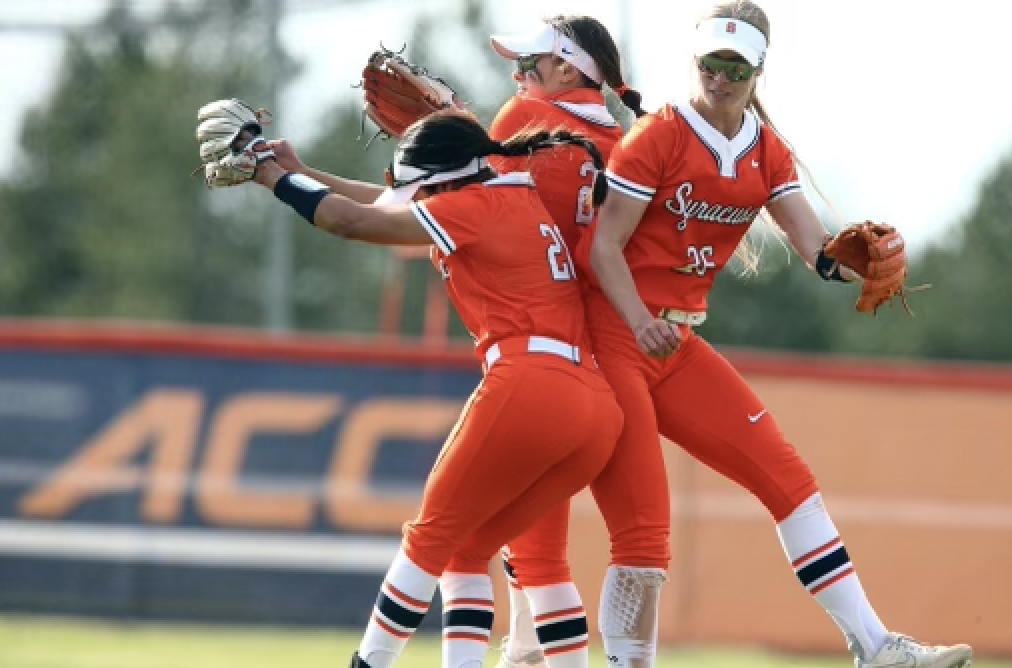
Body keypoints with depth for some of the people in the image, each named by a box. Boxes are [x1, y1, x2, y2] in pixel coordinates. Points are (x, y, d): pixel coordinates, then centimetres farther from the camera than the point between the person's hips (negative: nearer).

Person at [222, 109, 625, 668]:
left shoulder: (475, 207, 0)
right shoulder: (522, 198, 25)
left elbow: (353, 221, 4)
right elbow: (391, 203, 32)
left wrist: (280, 180, 18)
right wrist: (303, 172, 31)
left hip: (526, 384, -8)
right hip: (598, 407, 8)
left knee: (431, 536, 5)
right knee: (468, 550, 15)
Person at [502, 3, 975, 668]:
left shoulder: (768, 153, 9)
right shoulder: (659, 135, -10)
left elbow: (814, 242, -4)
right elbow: (603, 246, -14)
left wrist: (843, 259, -28)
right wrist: (641, 325, -30)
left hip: (677, 343, 7)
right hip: (609, 335, -7)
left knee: (788, 477, 2)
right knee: (643, 531, -12)